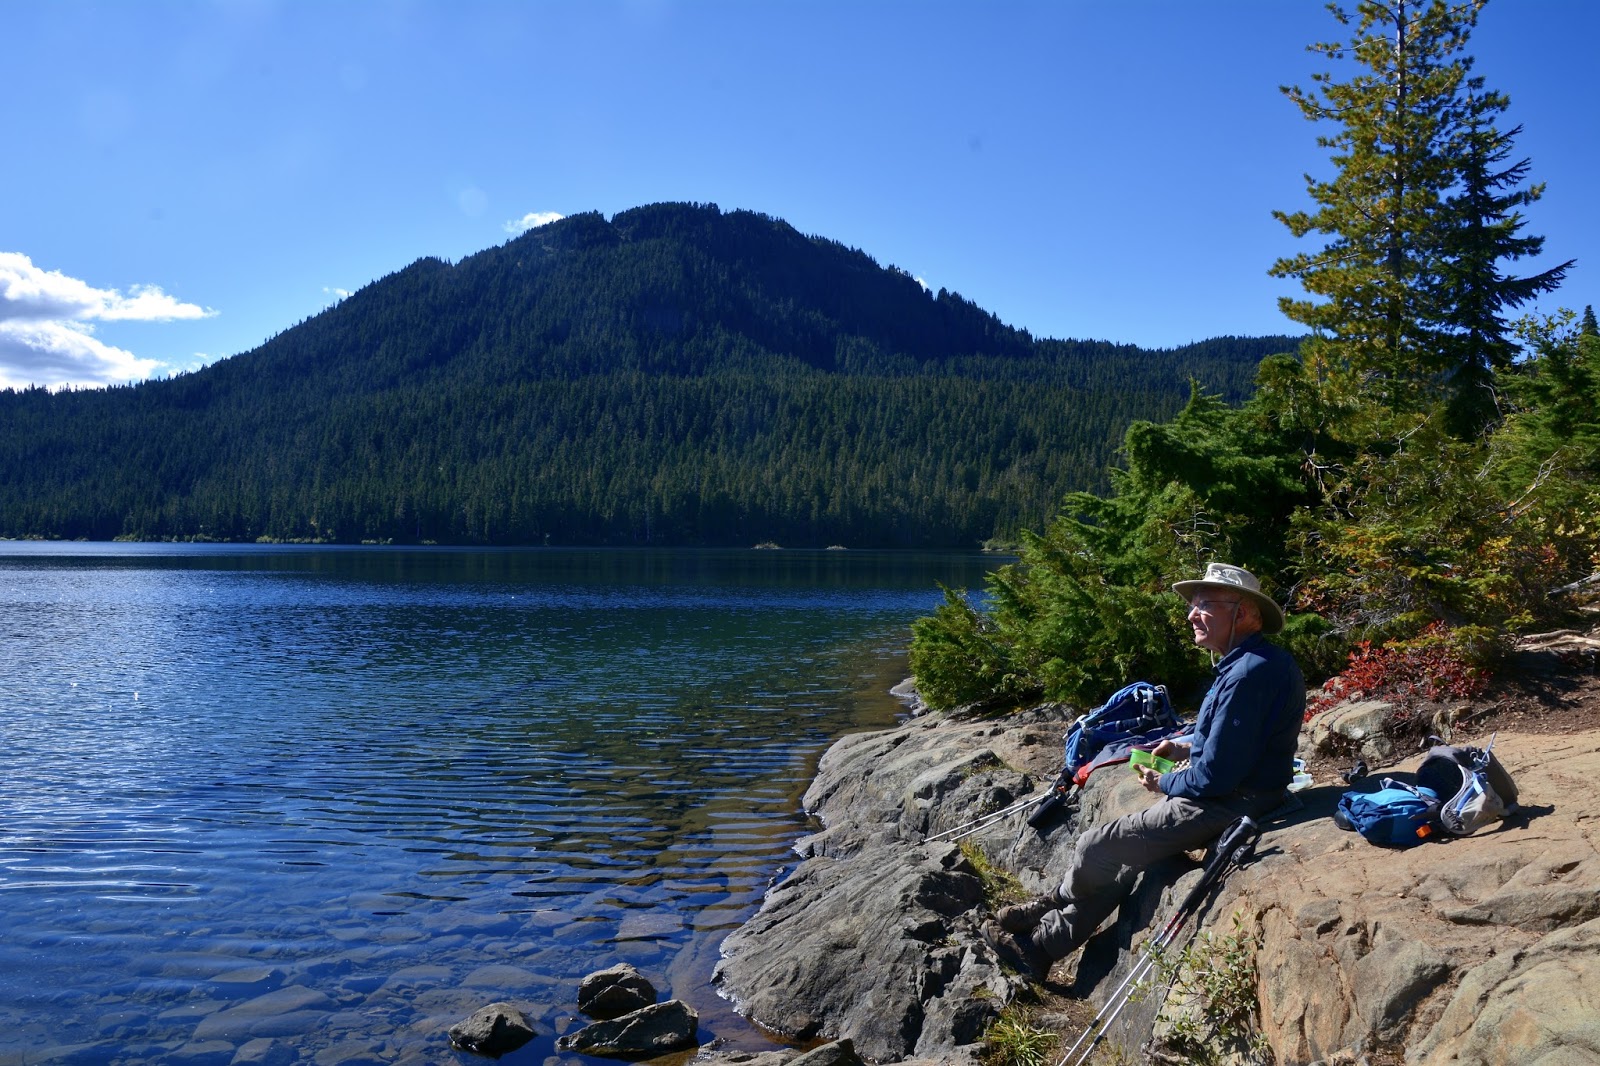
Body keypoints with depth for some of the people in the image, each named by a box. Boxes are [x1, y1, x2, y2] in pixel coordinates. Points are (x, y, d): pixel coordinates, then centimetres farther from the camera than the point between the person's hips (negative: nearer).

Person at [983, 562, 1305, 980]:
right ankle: (1042, 944, 20)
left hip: (1224, 806, -11)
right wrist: (1187, 746, 10)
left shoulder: (1249, 673, -26)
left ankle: (1049, 906, 25)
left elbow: (1214, 776, -26)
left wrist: (1164, 784, -8)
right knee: (1126, 854, 15)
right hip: (1236, 794, 11)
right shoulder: (1262, 660, 8)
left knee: (1098, 846, -4)